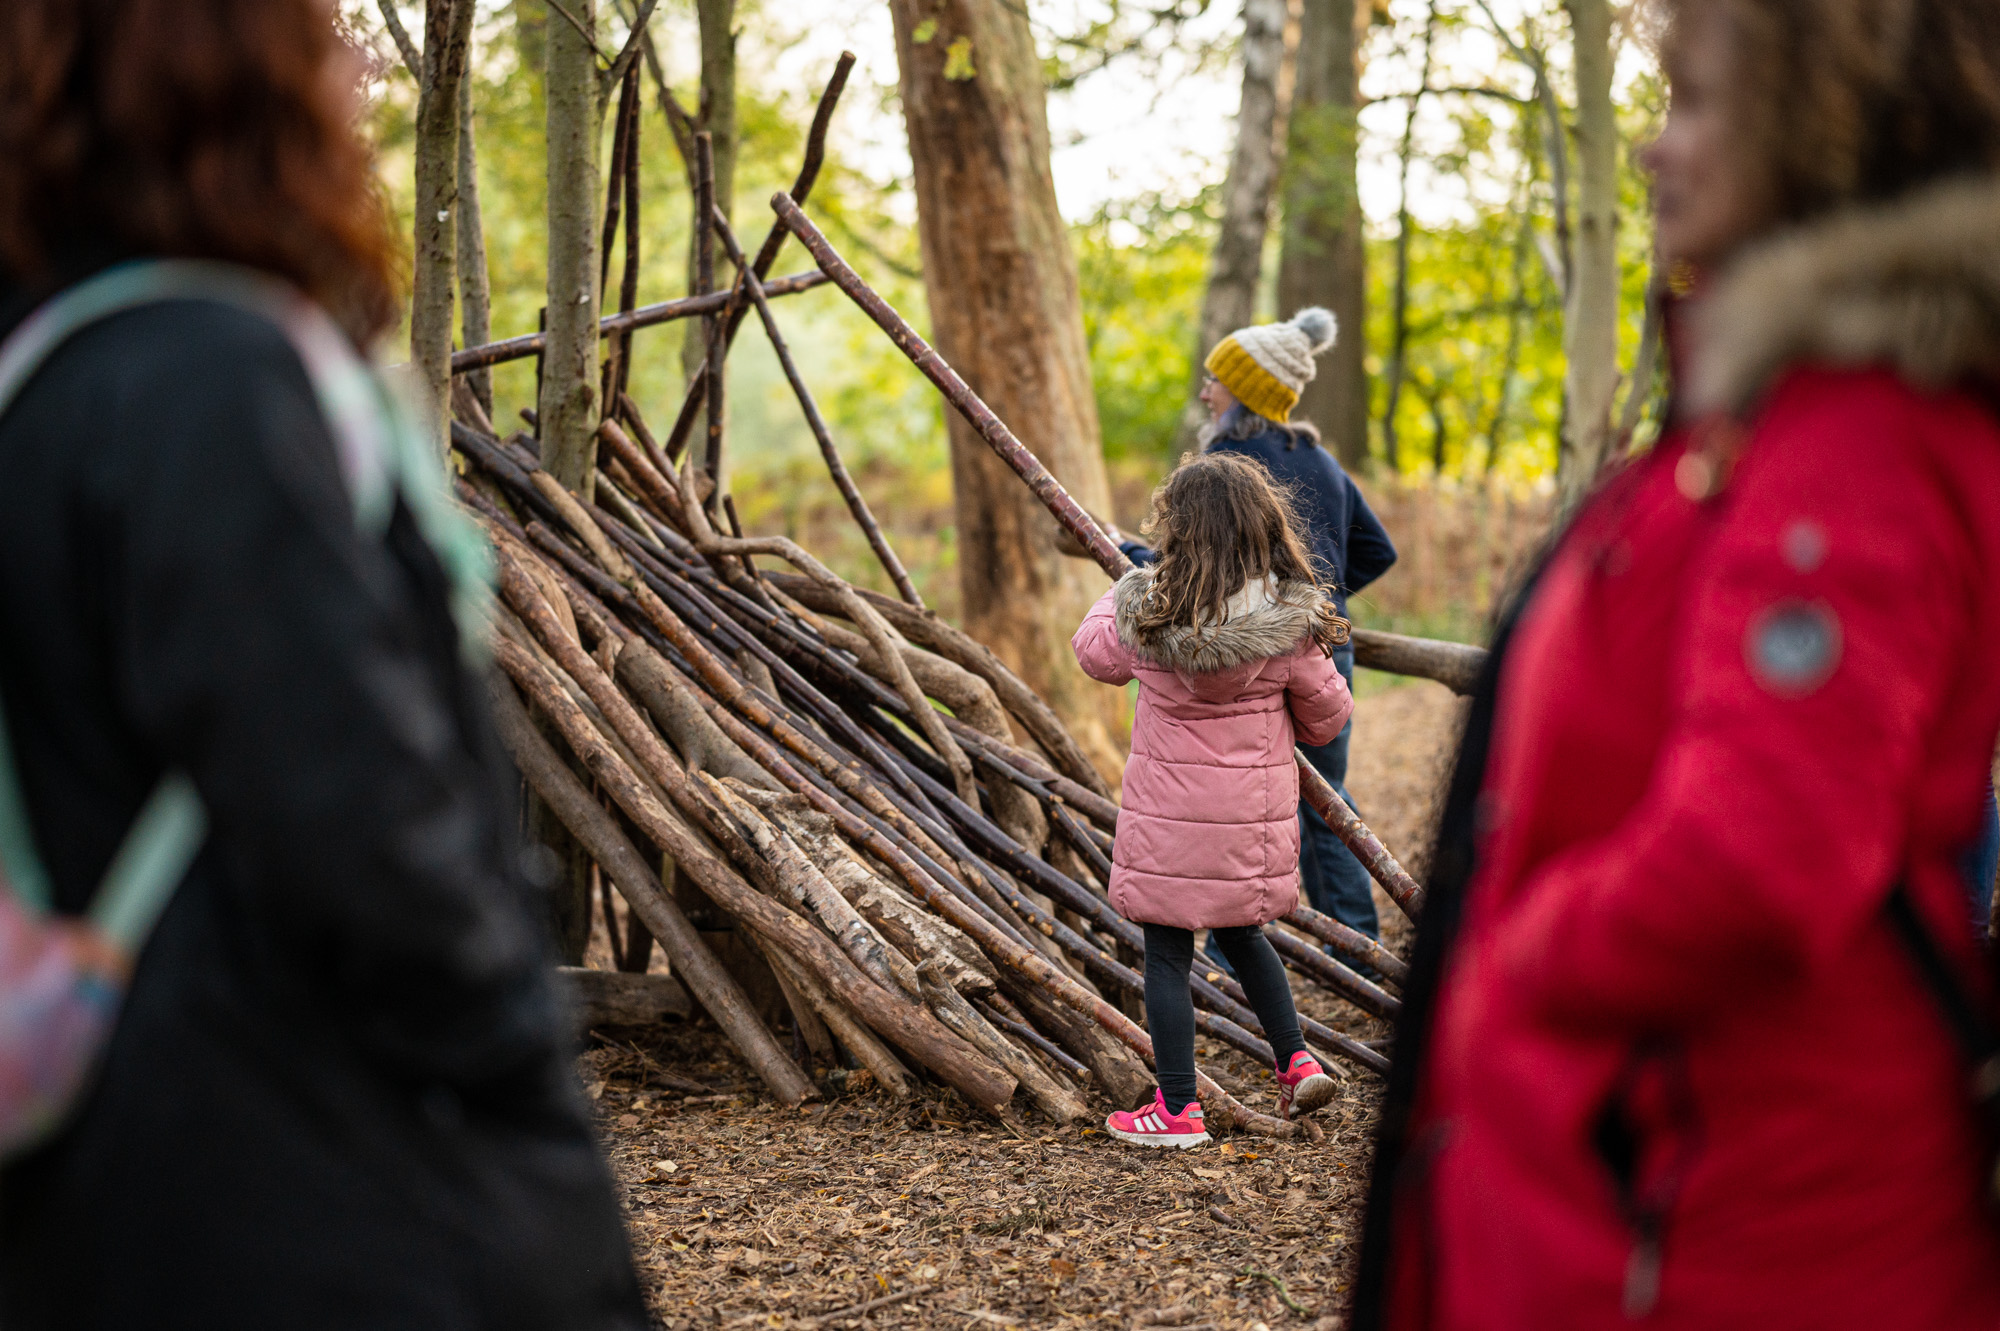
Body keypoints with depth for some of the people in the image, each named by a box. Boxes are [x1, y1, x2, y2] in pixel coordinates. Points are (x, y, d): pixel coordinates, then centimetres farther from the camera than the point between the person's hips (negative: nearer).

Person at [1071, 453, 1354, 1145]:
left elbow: (1094, 651, 8)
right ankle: (1296, 1061, 22)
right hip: (1255, 808, 3)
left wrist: (1125, 589, 25)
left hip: (1169, 813, -3)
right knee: (1240, 932, 26)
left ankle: (1178, 1109, 12)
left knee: (1167, 953, 7)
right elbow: (1327, 715, 0)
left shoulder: (1145, 614, -14)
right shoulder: (1290, 622, -12)